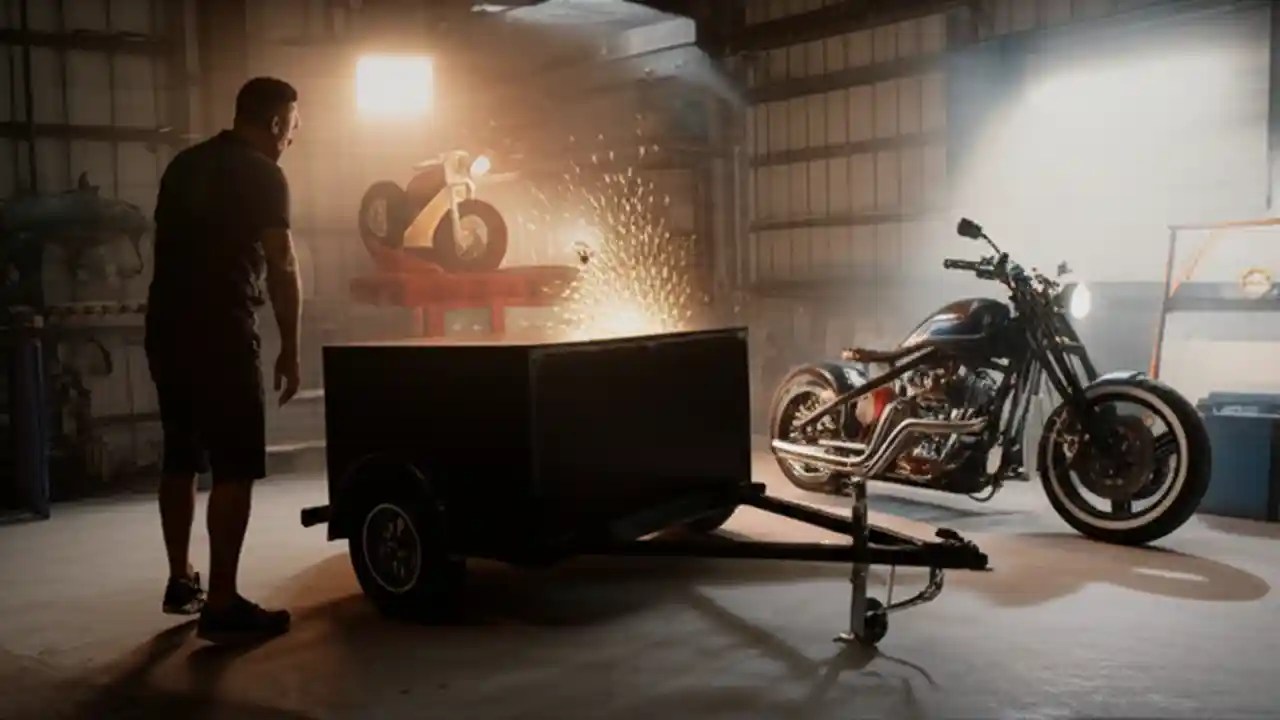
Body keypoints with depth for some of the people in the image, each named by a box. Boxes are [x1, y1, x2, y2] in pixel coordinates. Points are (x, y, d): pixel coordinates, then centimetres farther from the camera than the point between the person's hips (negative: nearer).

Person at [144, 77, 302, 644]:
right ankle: (222, 605, -4)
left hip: (166, 328, 8)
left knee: (181, 458, 16)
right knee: (234, 468, -5)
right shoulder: (262, 175, -6)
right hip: (221, 332, -8)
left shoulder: (184, 164, 17)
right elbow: (281, 269, -9)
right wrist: (290, 351, -3)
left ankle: (181, 582, 27)